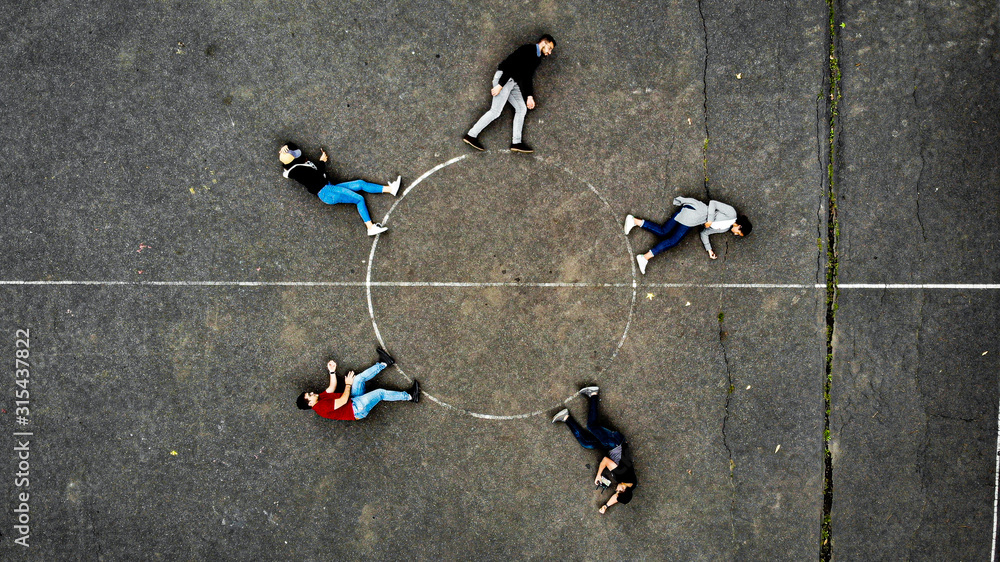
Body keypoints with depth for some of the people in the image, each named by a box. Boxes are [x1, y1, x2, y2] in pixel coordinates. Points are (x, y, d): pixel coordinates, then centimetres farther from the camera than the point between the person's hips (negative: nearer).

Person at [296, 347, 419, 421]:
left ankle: (384, 363, 15)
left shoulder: (321, 397, 5)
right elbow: (343, 401, -28)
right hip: (356, 410, -10)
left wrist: (332, 371, 9)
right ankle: (409, 396, -10)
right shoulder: (322, 407, -24)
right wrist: (348, 384, -15)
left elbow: (332, 387, 18)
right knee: (381, 393, -20)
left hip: (353, 401, 10)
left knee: (360, 378, 1)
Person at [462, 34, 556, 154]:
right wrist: (500, 85, -26)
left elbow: (528, 77, 21)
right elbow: (511, 65, -21)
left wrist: (529, 96, 10)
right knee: (496, 111, -13)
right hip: (504, 77, -10)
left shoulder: (537, 58, 18)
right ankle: (471, 135, -8)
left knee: (522, 109, 2)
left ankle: (516, 142, 2)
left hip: (513, 82, 10)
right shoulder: (528, 49, -13)